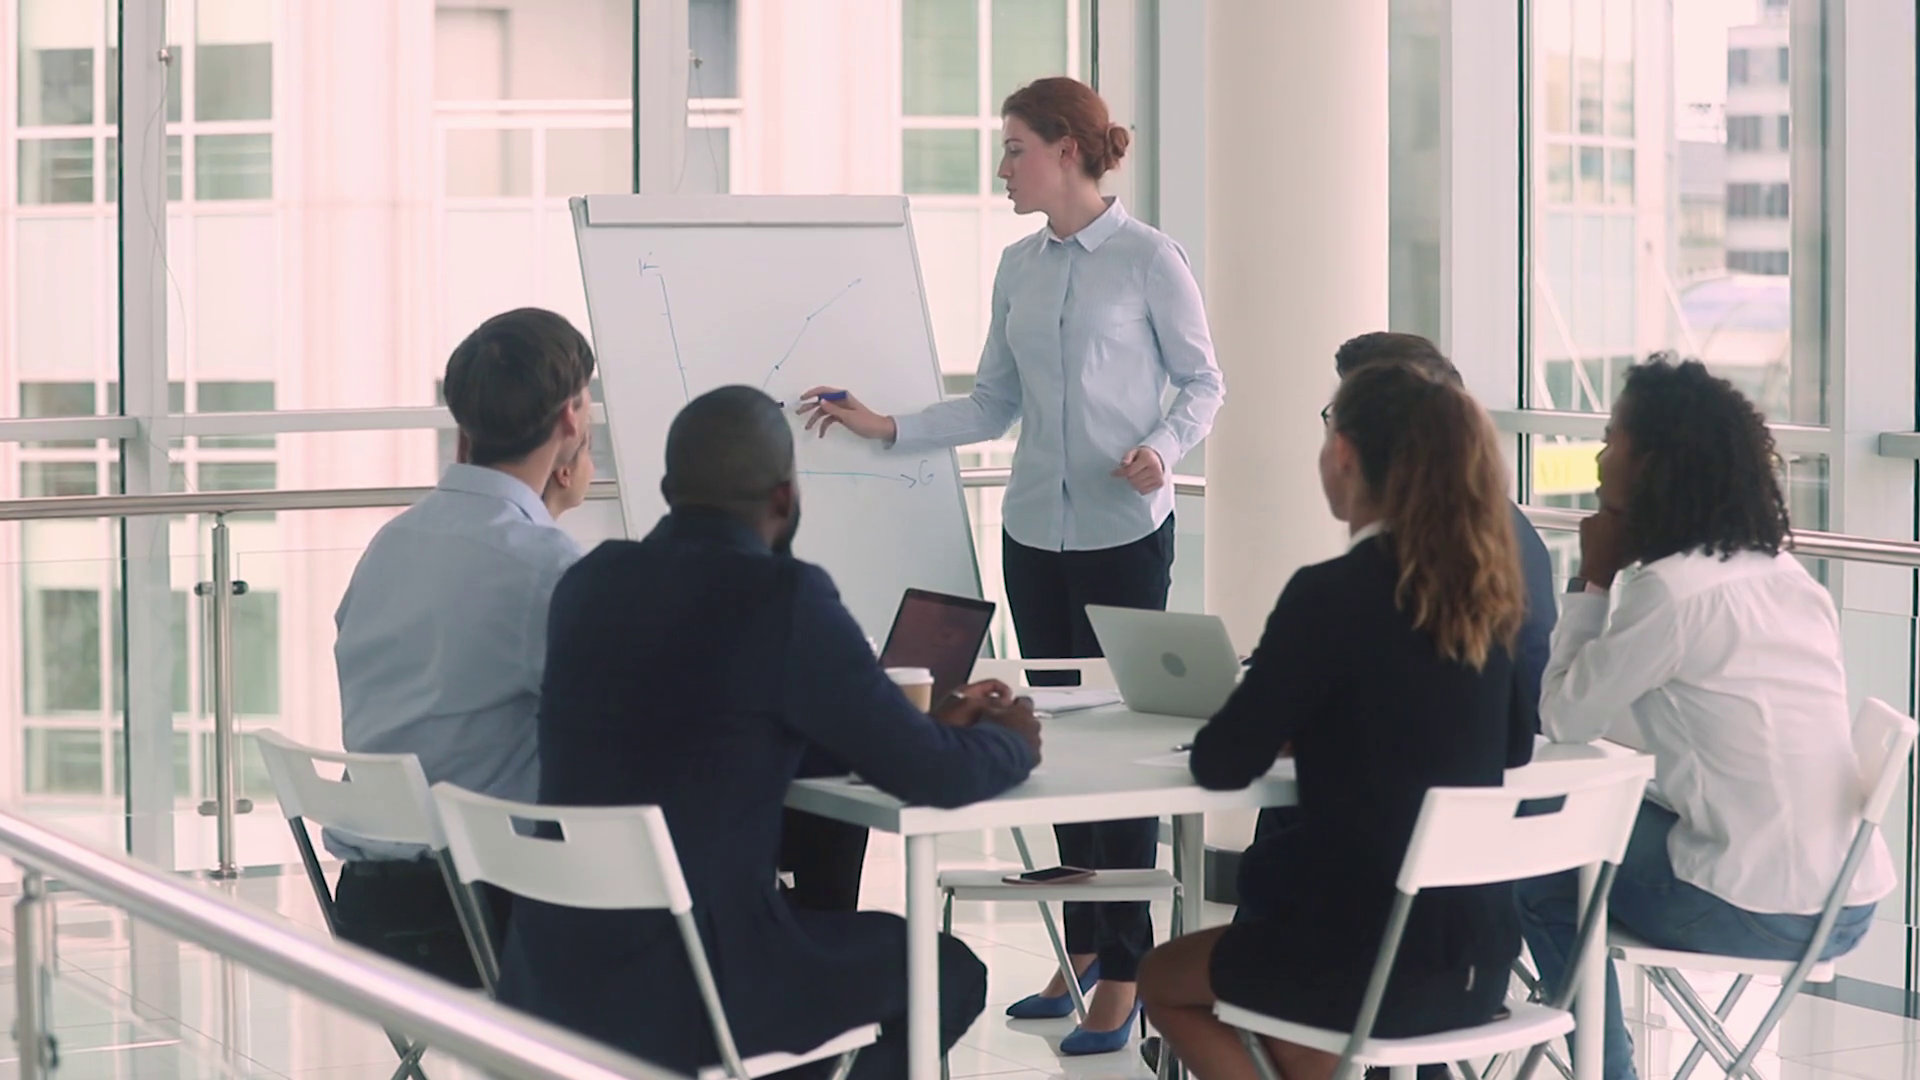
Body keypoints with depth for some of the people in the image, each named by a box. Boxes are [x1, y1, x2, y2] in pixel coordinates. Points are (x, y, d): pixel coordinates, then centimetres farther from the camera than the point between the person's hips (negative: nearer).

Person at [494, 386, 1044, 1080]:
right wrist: (1010, 742, 14)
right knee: (945, 970, 19)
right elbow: (932, 777, -10)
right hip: (687, 984, -7)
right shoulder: (785, 597, -13)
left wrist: (933, 727, 24)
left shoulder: (590, 582, 7)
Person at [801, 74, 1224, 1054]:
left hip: (1124, 532, -6)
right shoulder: (1018, 267, 10)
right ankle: (1082, 948, 19)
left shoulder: (1148, 259, -5)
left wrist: (1163, 449, -19)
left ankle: (1121, 972, 3)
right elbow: (993, 405, 12)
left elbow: (1202, 382, -1)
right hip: (1035, 532, 6)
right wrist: (886, 429, 4)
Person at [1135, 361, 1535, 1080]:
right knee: (1259, 952, 35)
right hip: (1478, 962, 7)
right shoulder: (1478, 589, 3)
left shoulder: (1331, 594, -16)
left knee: (1163, 981, 23)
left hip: (1368, 964, -6)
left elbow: (1223, 765, -13)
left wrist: (1289, 727, 10)